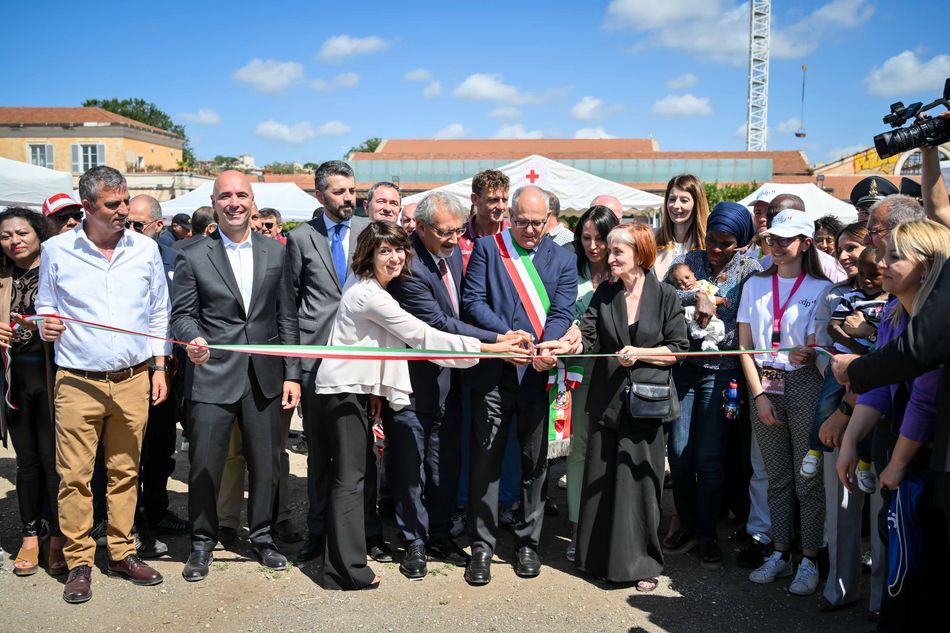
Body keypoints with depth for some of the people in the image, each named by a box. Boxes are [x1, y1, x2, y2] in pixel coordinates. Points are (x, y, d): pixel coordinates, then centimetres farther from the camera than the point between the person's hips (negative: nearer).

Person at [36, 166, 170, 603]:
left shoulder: (145, 248, 4)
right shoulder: (56, 250, 0)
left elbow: (159, 313, 10)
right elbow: (45, 307, 10)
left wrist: (159, 368, 6)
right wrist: (46, 326, -14)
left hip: (134, 380, 2)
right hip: (78, 382, -1)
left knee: (125, 472, 9)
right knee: (74, 476, 0)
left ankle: (122, 553, 21)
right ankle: (79, 562, 13)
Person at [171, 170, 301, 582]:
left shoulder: (275, 253, 7)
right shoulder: (193, 257, 1)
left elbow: (287, 318, 7)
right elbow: (182, 314, 0)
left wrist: (292, 374, 3)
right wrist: (192, 339, -23)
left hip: (265, 377, 2)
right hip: (211, 377, -2)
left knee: (265, 463, 11)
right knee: (205, 466, 4)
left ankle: (262, 536, 29)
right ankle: (202, 541, 24)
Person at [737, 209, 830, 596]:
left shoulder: (820, 288, -2)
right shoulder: (755, 285, 9)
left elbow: (814, 349, -5)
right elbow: (744, 346, 6)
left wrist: (807, 354, -29)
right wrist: (759, 395, -3)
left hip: (804, 386, -4)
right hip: (764, 386, 4)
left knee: (808, 480, 1)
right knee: (776, 479, 11)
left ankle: (809, 561, 11)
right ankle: (780, 555, 22)